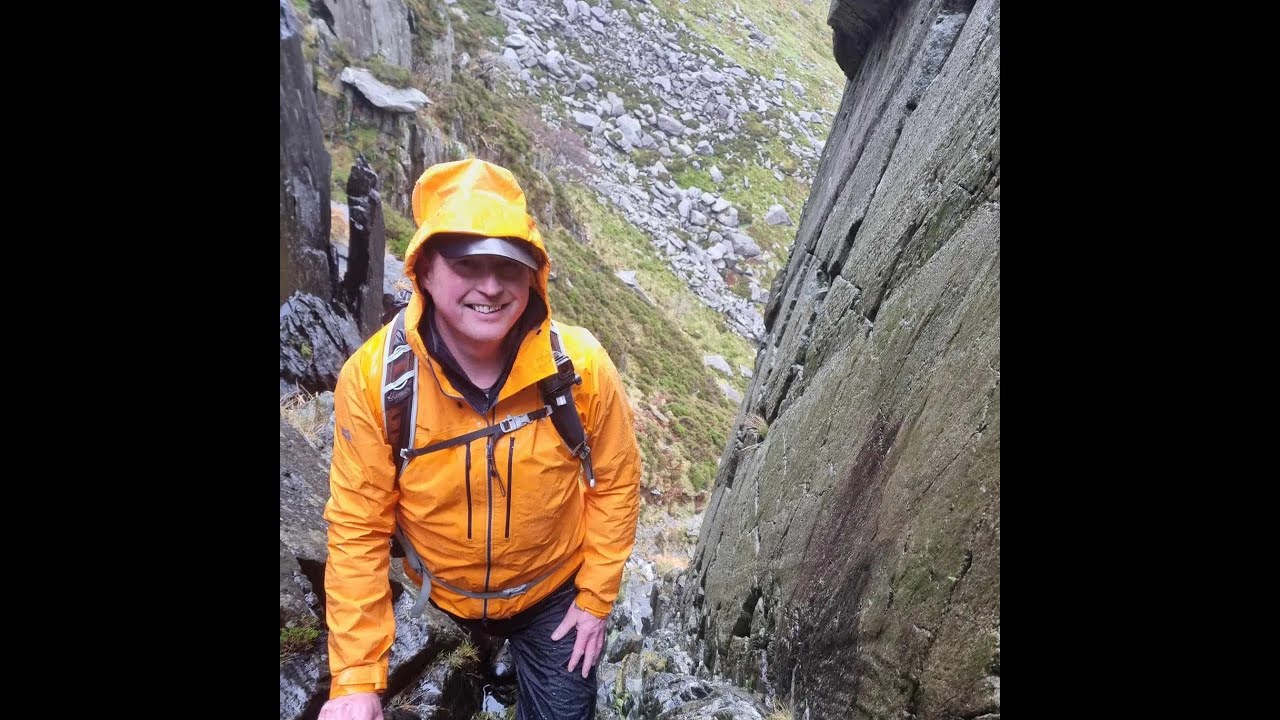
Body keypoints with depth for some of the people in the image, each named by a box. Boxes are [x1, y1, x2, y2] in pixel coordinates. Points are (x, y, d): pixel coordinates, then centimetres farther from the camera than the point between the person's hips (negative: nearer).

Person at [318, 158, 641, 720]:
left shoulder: (583, 367, -27)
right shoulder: (371, 379, -28)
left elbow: (615, 484, -12)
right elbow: (357, 527, -20)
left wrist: (597, 598, -6)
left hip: (555, 591, -1)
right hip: (439, 598, 2)